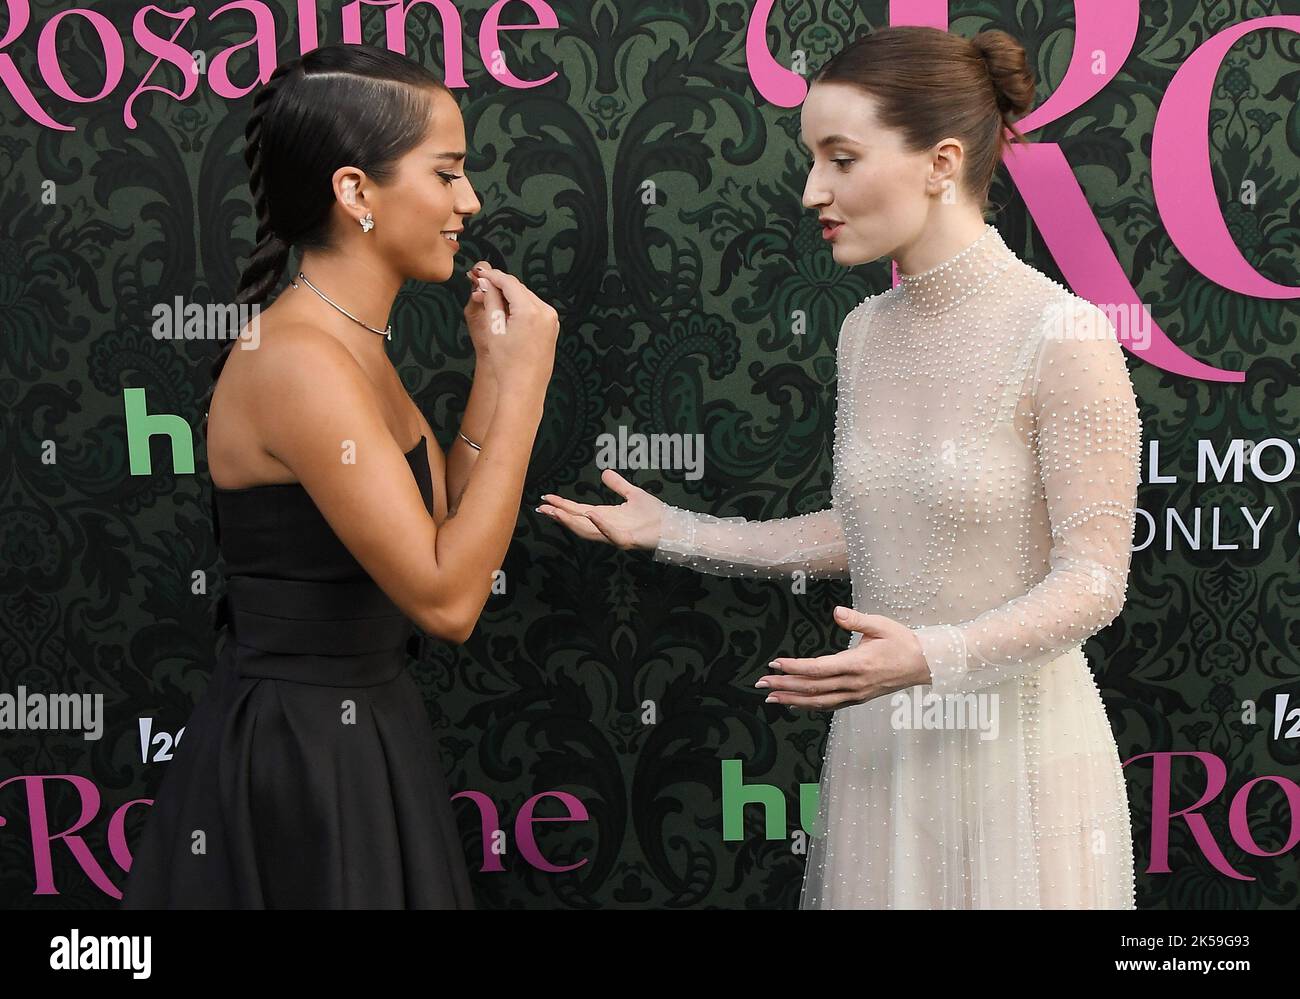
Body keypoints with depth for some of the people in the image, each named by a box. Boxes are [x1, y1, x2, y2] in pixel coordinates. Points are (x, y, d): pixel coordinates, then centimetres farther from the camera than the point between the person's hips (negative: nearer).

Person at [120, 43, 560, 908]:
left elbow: (450, 526, 8)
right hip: (297, 754, -9)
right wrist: (524, 381, -21)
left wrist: (492, 368, 2)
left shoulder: (352, 345, 6)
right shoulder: (296, 361, -23)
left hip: (363, 733, 9)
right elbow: (445, 599, -25)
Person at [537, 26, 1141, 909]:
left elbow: (1092, 580, -16)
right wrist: (675, 532, 8)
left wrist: (933, 658, -31)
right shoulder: (866, 333, 3)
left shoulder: (1064, 337, -17)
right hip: (879, 745, 6)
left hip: (1015, 752, -6)